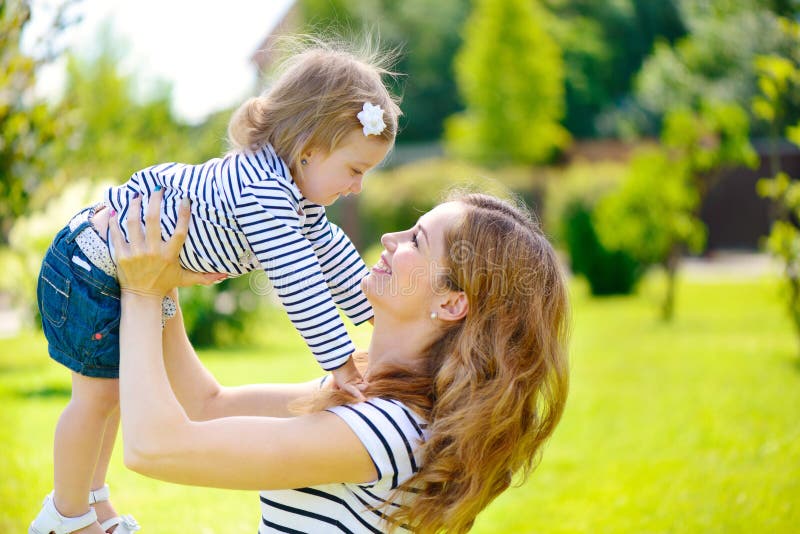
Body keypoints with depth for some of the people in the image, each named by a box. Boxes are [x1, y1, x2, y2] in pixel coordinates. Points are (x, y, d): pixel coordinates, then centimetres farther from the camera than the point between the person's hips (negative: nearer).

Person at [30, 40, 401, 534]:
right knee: (99, 392, 2)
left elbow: (330, 251, 8)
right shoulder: (262, 191, -34)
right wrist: (339, 360, -33)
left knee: (121, 383, 22)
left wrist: (379, 313, 8)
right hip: (90, 272, -10)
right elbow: (296, 281, -36)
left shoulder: (284, 183, -2)